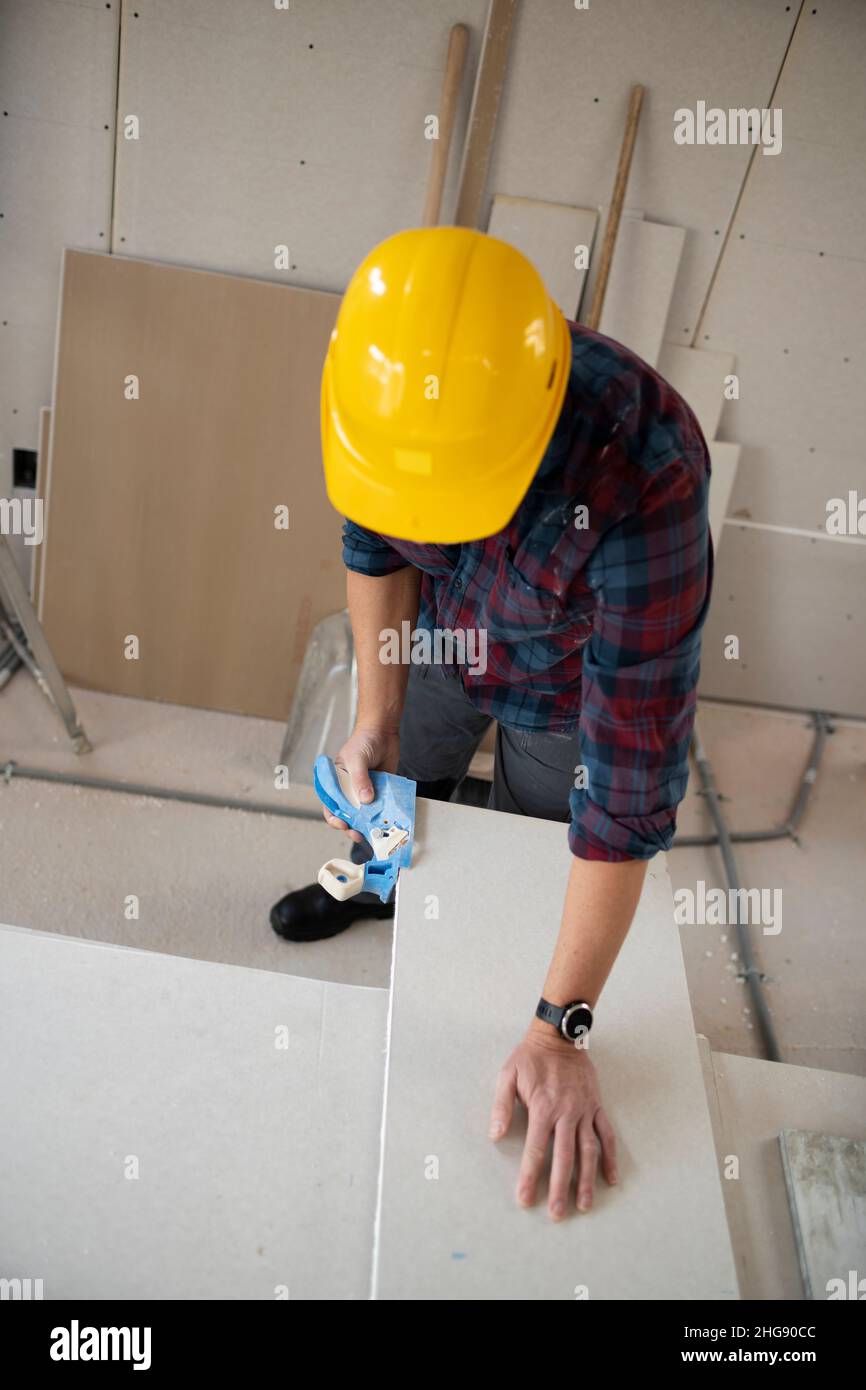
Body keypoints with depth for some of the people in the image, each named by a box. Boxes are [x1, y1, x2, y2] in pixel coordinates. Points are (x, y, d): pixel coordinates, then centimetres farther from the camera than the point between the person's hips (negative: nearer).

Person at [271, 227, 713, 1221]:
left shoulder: (645, 478, -44)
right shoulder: (392, 374, -29)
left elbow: (630, 774, -39)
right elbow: (373, 542, -8)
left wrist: (560, 1029, -37)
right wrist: (375, 716, -11)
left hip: (565, 680, -4)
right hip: (441, 638, 4)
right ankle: (376, 885, 62)